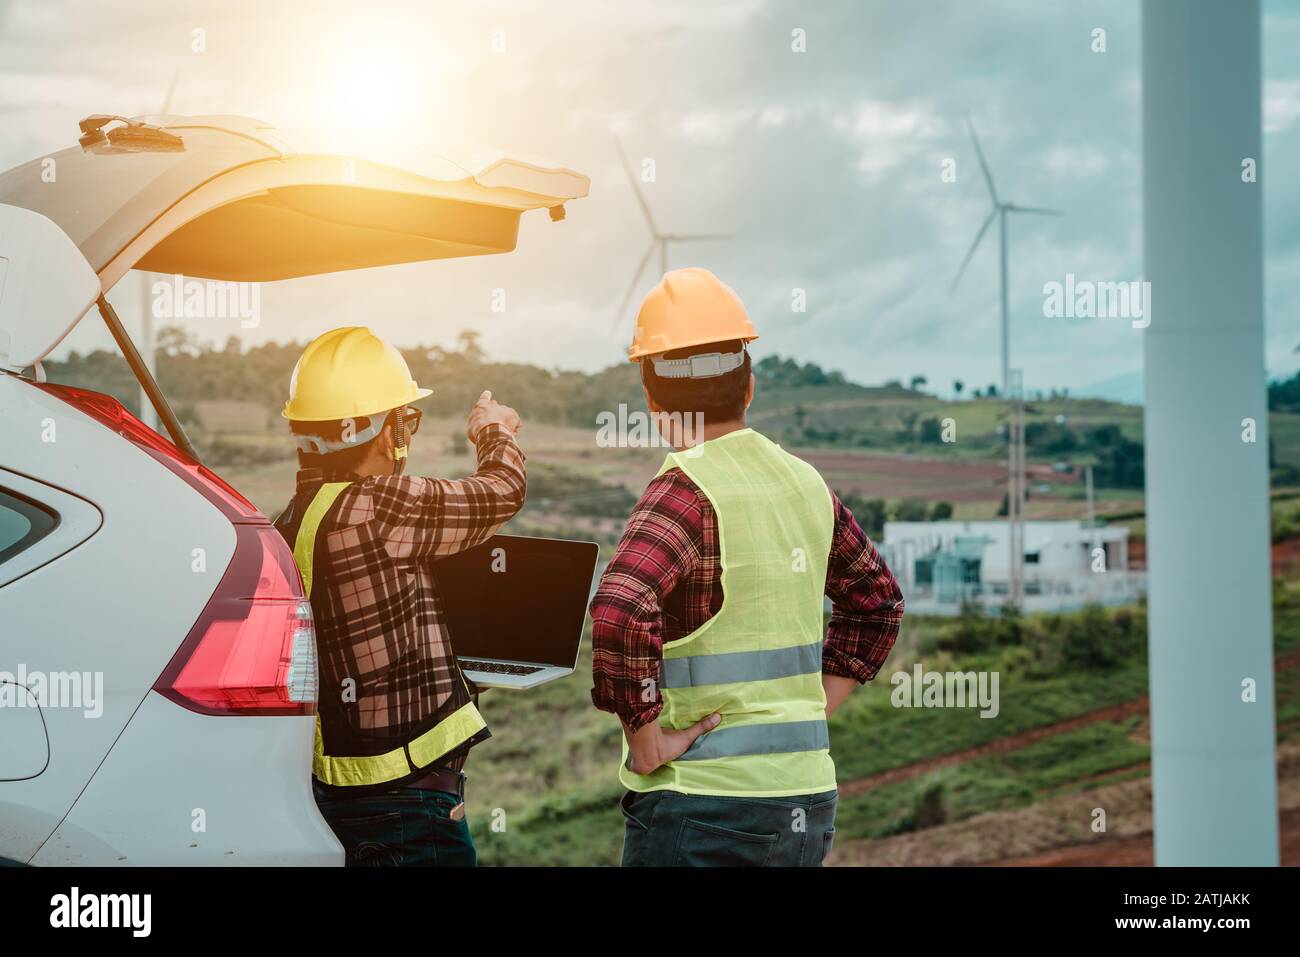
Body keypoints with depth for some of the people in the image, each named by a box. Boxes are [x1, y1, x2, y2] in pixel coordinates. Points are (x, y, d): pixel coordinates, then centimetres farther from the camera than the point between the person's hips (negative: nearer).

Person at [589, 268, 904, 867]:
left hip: (702, 801, -7)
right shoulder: (806, 483, 9)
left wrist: (644, 738, -18)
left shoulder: (686, 491, -13)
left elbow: (619, 614, -30)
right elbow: (878, 603, 24)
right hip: (808, 797, 7)